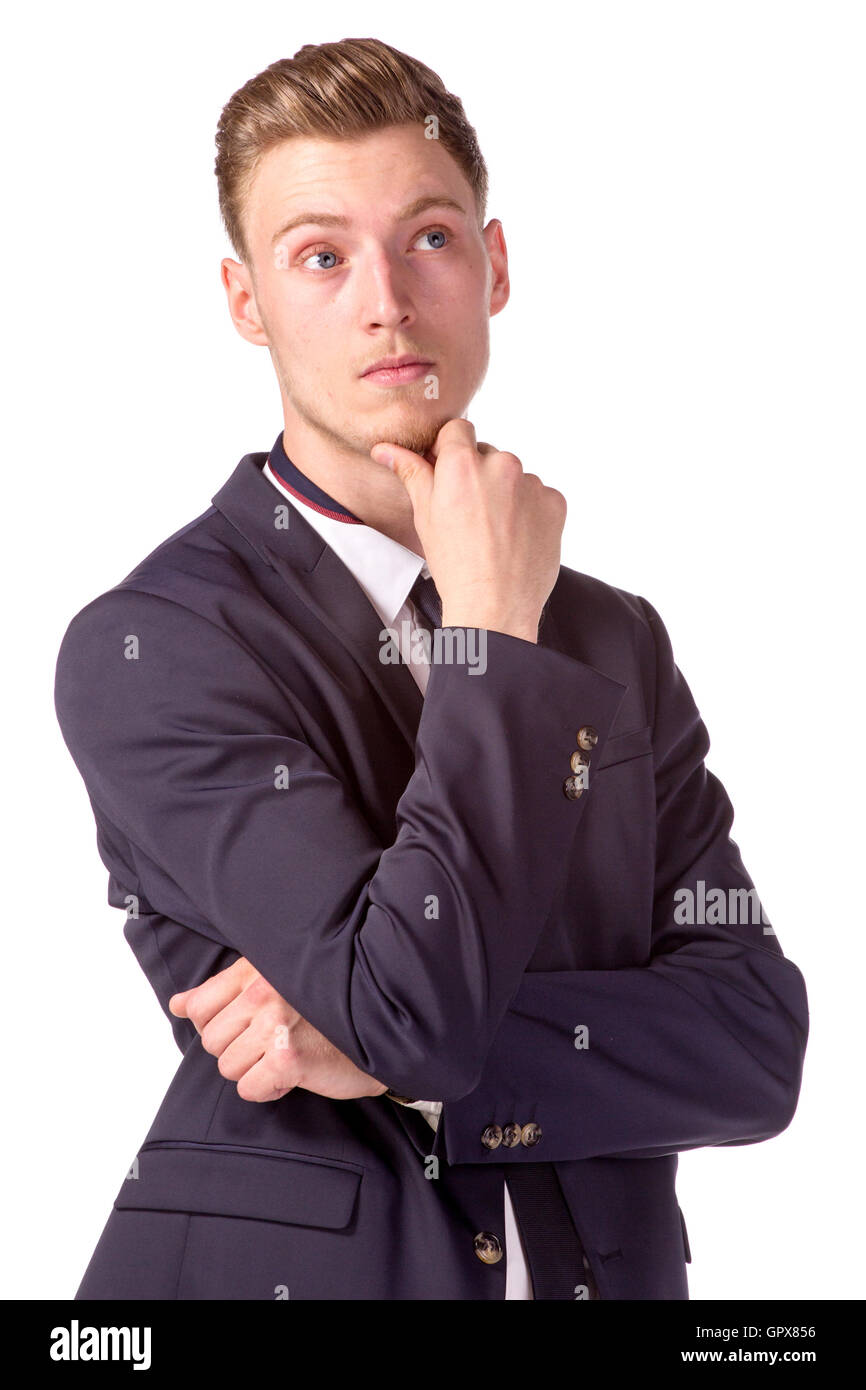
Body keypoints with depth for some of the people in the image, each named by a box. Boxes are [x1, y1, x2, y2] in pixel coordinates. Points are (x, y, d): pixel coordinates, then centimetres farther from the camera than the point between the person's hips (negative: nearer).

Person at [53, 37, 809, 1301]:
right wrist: (492, 638, -16)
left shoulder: (616, 642, 2)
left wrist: (397, 1052, -19)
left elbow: (758, 1051, -7)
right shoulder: (146, 646, -14)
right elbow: (420, 1004, -24)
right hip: (269, 1260, -4)